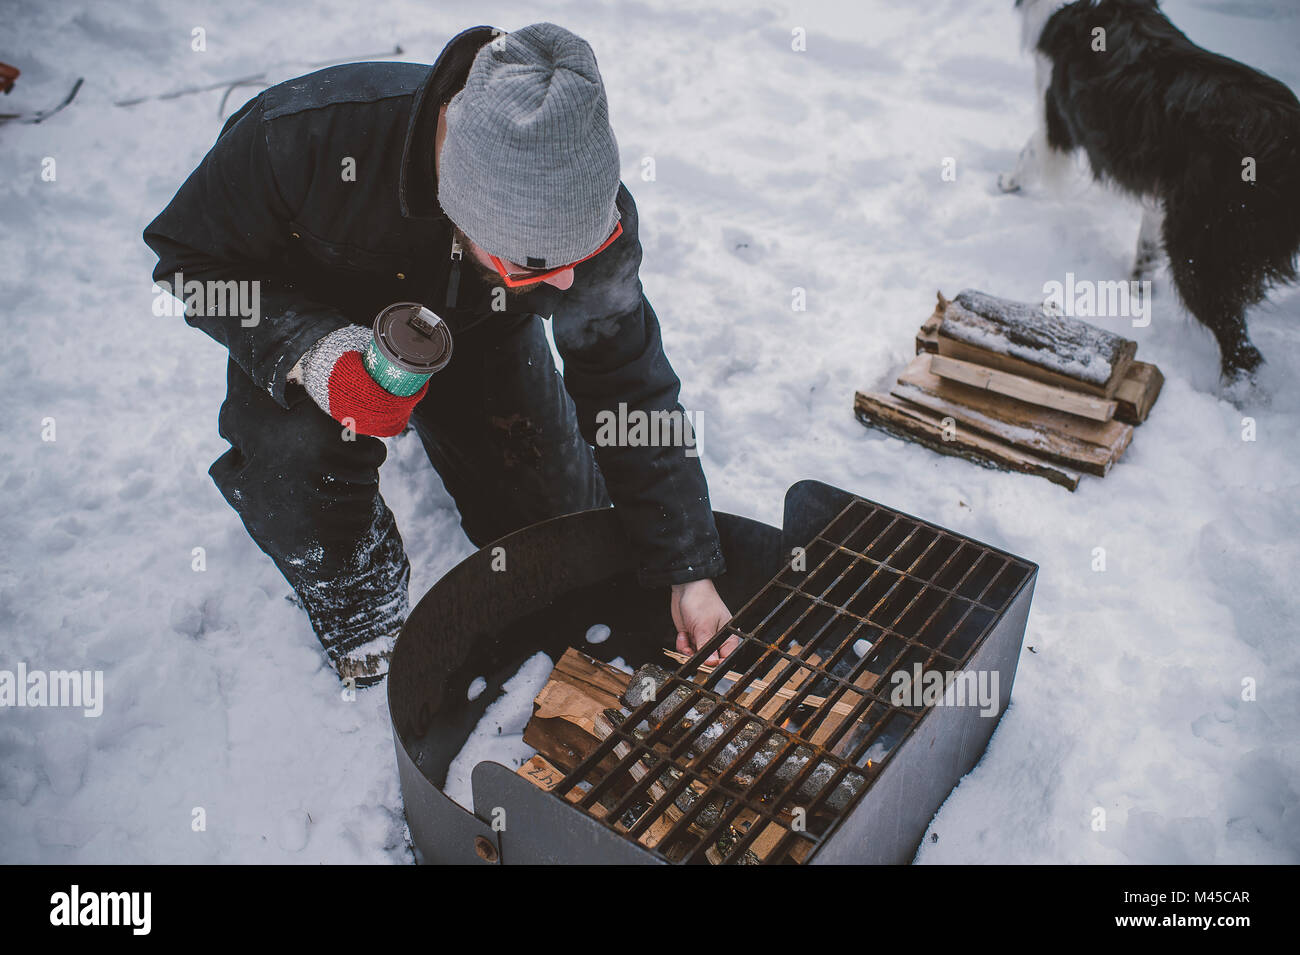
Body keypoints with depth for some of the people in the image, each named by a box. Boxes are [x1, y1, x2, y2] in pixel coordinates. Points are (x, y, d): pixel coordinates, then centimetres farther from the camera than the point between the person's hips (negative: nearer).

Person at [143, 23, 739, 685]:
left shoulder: (584, 207, -33)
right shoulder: (305, 135, -41)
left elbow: (633, 393, -23)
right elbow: (190, 256, -22)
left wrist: (690, 574, -22)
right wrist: (311, 351, -42)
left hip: (475, 332, 3)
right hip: (311, 312, -2)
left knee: (562, 518, 1)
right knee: (290, 461, -33)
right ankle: (359, 612, 1)